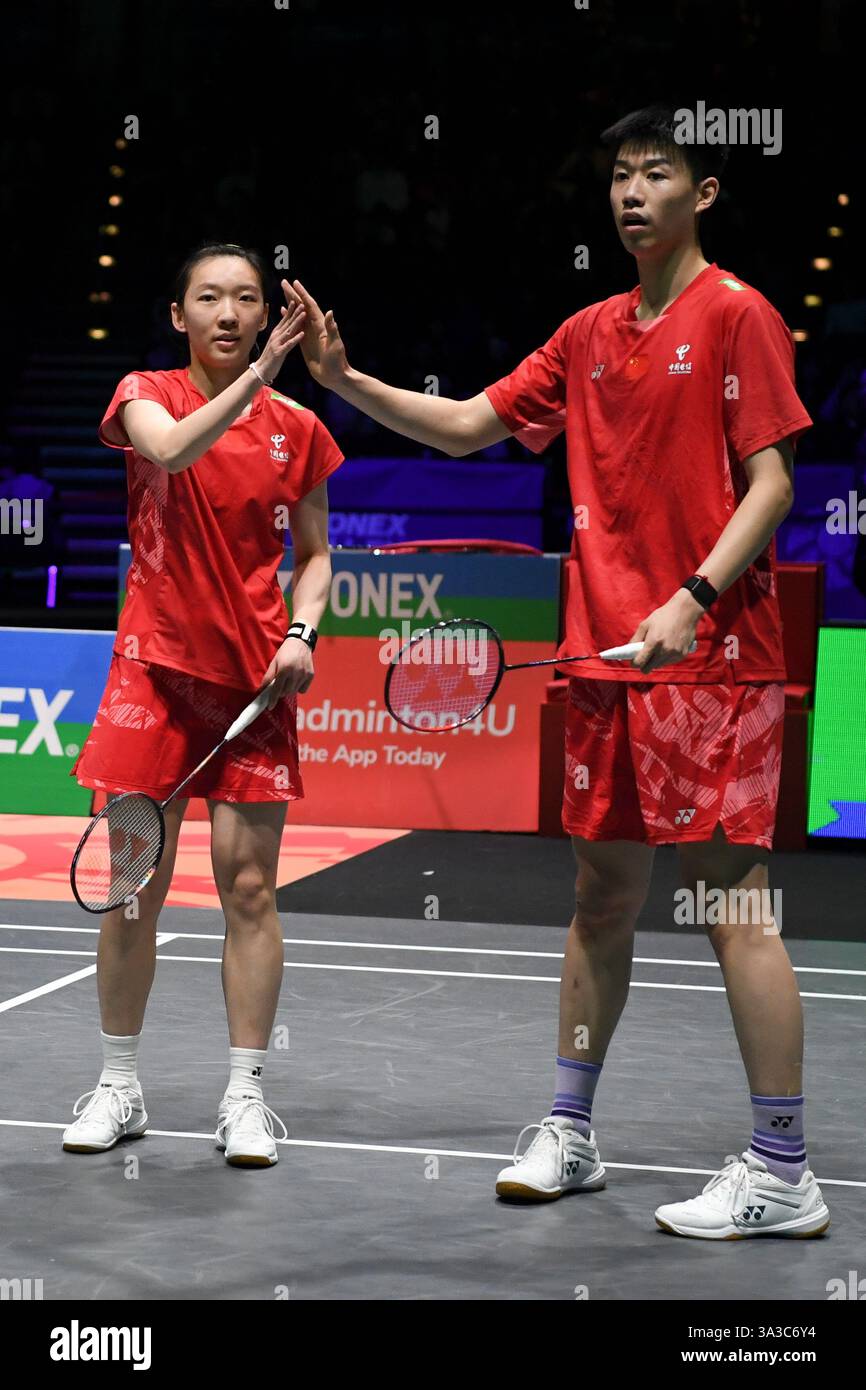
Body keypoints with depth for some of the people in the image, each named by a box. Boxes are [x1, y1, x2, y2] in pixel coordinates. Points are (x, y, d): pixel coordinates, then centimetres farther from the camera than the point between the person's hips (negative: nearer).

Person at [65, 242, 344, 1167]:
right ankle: (118, 1087, 15)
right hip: (156, 666, -1)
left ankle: (244, 1096, 7)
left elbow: (313, 554, 13)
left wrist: (302, 633, -4)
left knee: (250, 888, -1)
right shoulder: (146, 395, 2)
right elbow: (169, 449, -22)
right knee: (134, 886, 2)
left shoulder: (298, 430, 7)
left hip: (254, 677, 1)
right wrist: (257, 375, -28)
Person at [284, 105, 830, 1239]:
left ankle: (783, 1174, -2)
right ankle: (569, 1134, 24)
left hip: (711, 655, -7)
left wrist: (691, 601, -21)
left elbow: (770, 482, -10)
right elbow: (468, 427, 20)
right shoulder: (589, 334, 16)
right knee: (603, 896, 13)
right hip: (604, 656, 7)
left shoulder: (735, 314, -4)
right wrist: (346, 381, 7)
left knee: (731, 901, -7)